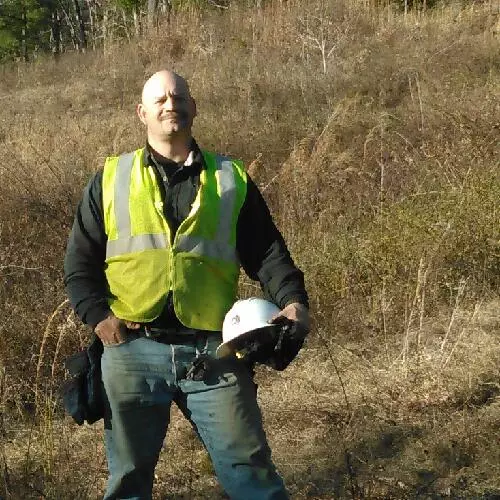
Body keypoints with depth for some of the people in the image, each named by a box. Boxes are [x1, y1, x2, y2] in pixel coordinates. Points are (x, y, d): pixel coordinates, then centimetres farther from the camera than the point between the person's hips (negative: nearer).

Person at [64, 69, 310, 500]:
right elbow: (80, 261, 10)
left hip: (213, 351, 0)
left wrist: (292, 299, -8)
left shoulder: (232, 179, 11)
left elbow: (267, 252, 9)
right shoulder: (110, 180, 11)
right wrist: (97, 315, -6)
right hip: (132, 350, 1)